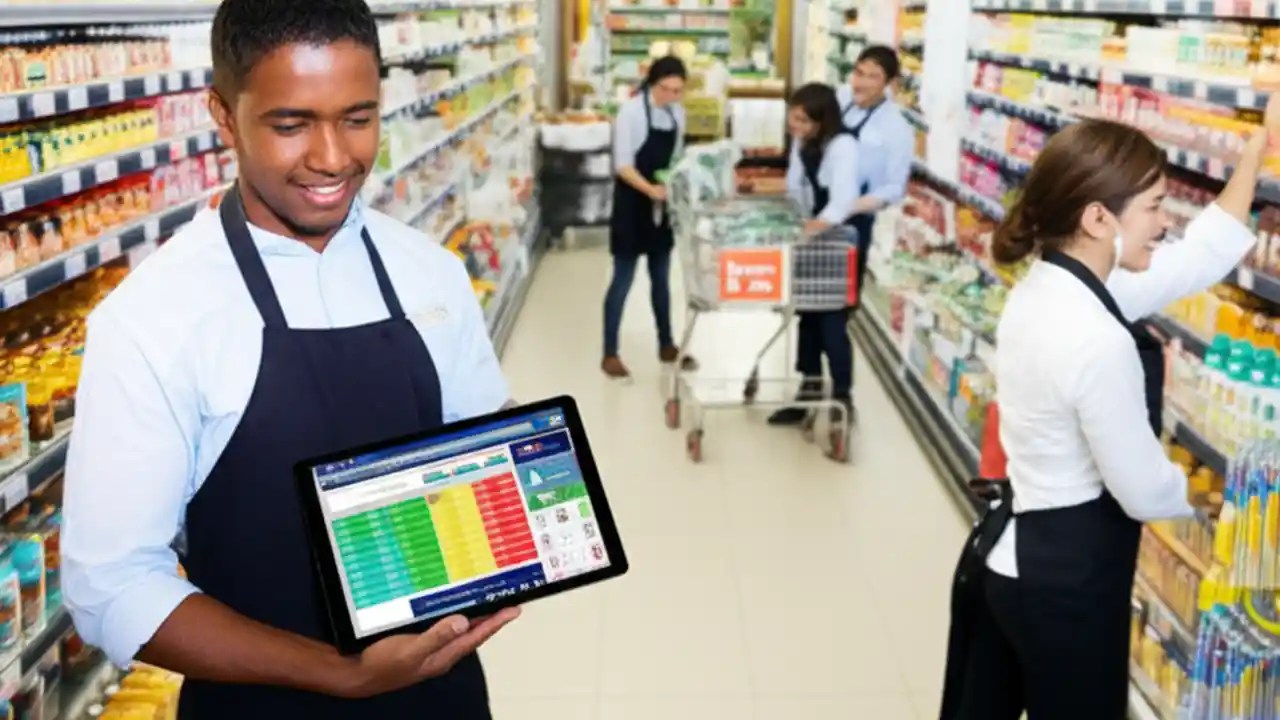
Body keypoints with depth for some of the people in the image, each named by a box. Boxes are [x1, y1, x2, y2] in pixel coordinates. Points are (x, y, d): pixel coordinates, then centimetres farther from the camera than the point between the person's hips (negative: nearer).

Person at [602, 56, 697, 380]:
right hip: (632, 203, -6)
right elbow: (623, 165, -18)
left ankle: (666, 345, 28)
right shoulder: (631, 111, -15)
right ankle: (610, 354, 5)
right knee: (623, 279, -2)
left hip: (662, 205, 6)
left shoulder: (677, 113, 4)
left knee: (661, 277, 15)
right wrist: (650, 189, -31)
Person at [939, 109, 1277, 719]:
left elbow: (1199, 259, 11)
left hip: (1004, 555, 9)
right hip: (1063, 582, -9)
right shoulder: (1098, 342, -29)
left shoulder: (1045, 287, 0)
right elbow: (1145, 493, -19)